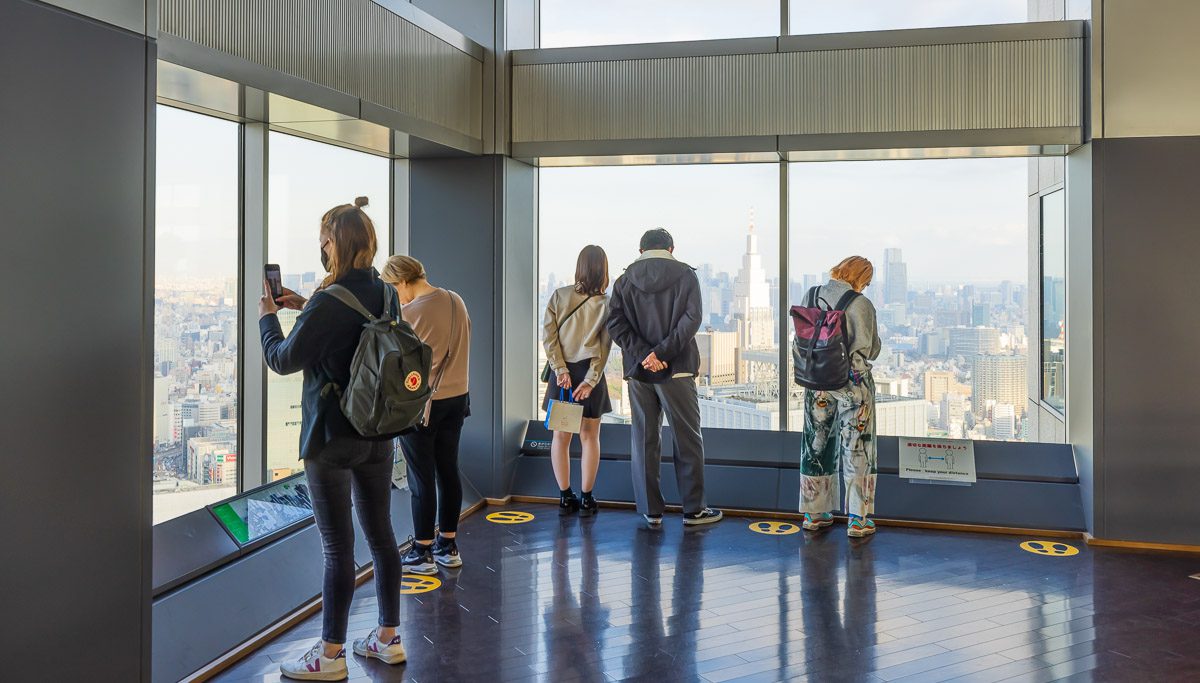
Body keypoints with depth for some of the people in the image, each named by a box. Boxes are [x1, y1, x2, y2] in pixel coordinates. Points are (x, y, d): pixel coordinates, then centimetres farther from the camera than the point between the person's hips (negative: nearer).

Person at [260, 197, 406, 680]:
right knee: (381, 535, 14)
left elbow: (284, 359, -11)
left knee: (337, 547, 1)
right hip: (377, 434, 7)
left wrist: (267, 317, 6)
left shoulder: (330, 302, -20)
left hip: (332, 438, -7)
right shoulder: (385, 295, 4)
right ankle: (388, 639, 26)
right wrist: (305, 308, 16)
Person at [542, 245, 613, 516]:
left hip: (562, 371, 2)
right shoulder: (606, 304, -3)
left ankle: (565, 497, 16)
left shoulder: (558, 296, 0)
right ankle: (586, 499, 11)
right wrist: (590, 381, -11)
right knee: (589, 437, 8)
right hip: (589, 372, -1)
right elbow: (604, 347, -9)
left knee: (561, 435, 11)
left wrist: (560, 370, -8)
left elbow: (548, 336, -6)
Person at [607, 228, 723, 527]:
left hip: (638, 370, 2)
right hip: (676, 369, -2)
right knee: (688, 439, 7)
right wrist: (661, 353, -15)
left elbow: (615, 323, -4)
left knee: (644, 440, 8)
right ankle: (694, 509, 11)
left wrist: (643, 354, -11)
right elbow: (692, 319, -12)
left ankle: (651, 510, 11)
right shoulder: (685, 275, 0)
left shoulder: (625, 280, 6)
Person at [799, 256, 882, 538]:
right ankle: (858, 518, 12)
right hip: (854, 382, -4)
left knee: (816, 444, 14)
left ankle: (814, 513, 23)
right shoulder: (861, 305, -15)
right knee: (857, 449, 7)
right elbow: (872, 350, -5)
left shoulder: (811, 296, -2)